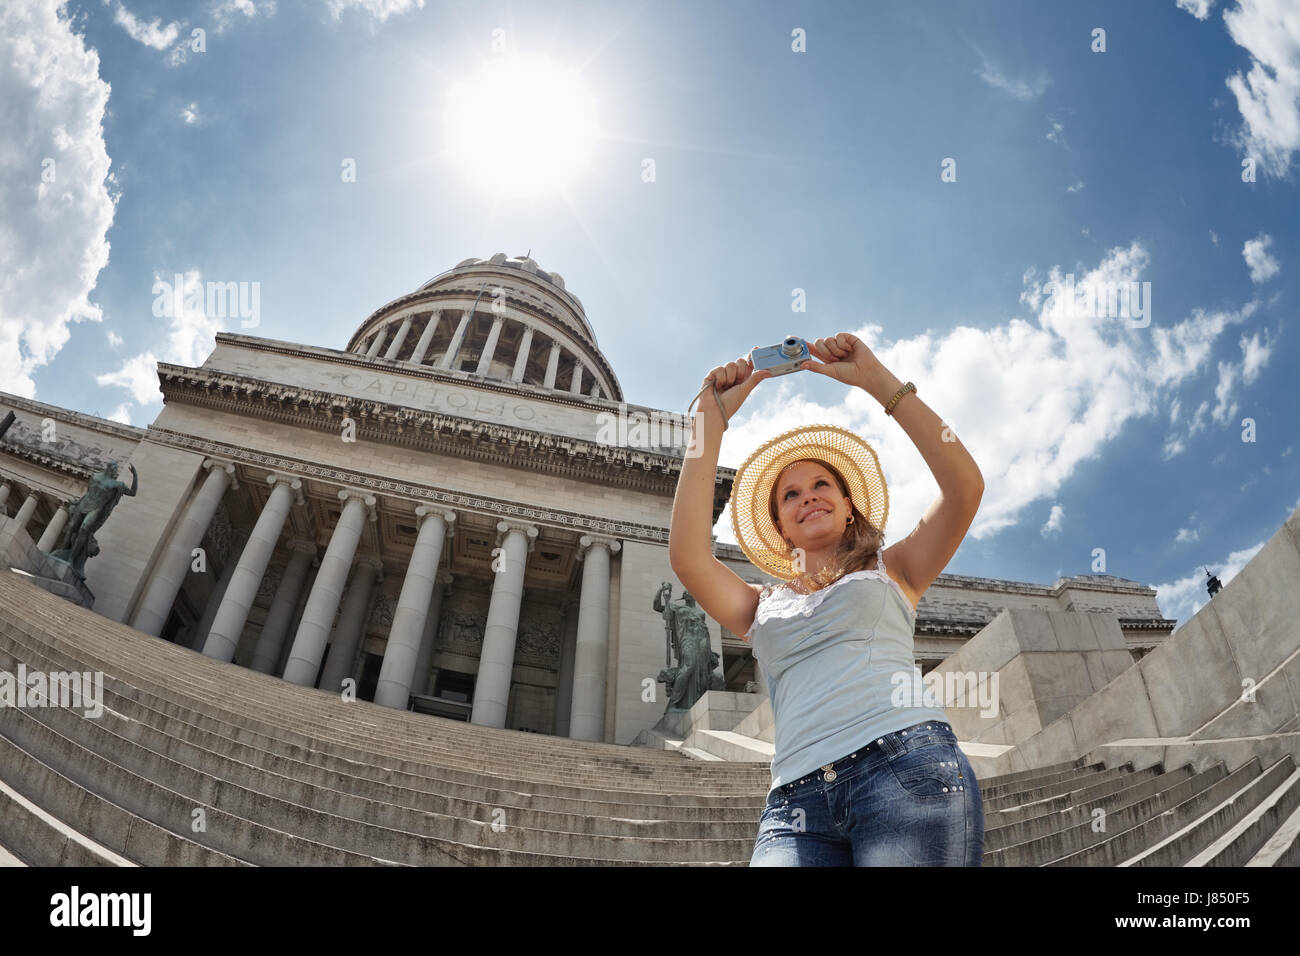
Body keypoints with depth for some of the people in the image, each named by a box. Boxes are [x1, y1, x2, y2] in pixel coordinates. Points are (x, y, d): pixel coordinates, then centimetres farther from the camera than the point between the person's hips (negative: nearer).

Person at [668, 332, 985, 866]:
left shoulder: (890, 571, 21)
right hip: (797, 801, 1)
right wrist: (712, 419, 8)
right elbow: (686, 557, 6)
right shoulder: (761, 608, 24)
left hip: (907, 764, -1)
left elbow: (966, 486, 6)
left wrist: (876, 380, 5)